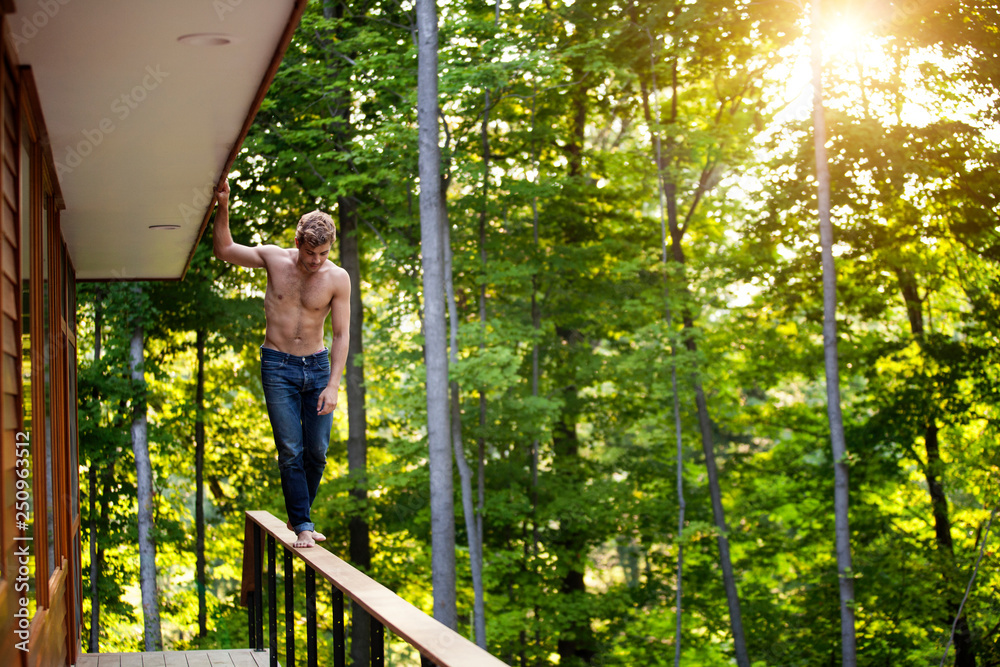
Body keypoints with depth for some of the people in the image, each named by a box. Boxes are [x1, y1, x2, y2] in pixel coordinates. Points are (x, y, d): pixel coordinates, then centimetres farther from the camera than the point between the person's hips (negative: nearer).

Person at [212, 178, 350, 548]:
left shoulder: (338, 278, -8)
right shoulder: (274, 258, -6)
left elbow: (342, 335, -6)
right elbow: (224, 250, 8)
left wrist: (333, 385, -14)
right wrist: (223, 207, -7)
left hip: (318, 365, 1)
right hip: (278, 366, -1)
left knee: (317, 451, 2)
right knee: (290, 450, -8)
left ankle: (297, 515, 22)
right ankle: (302, 525, -2)